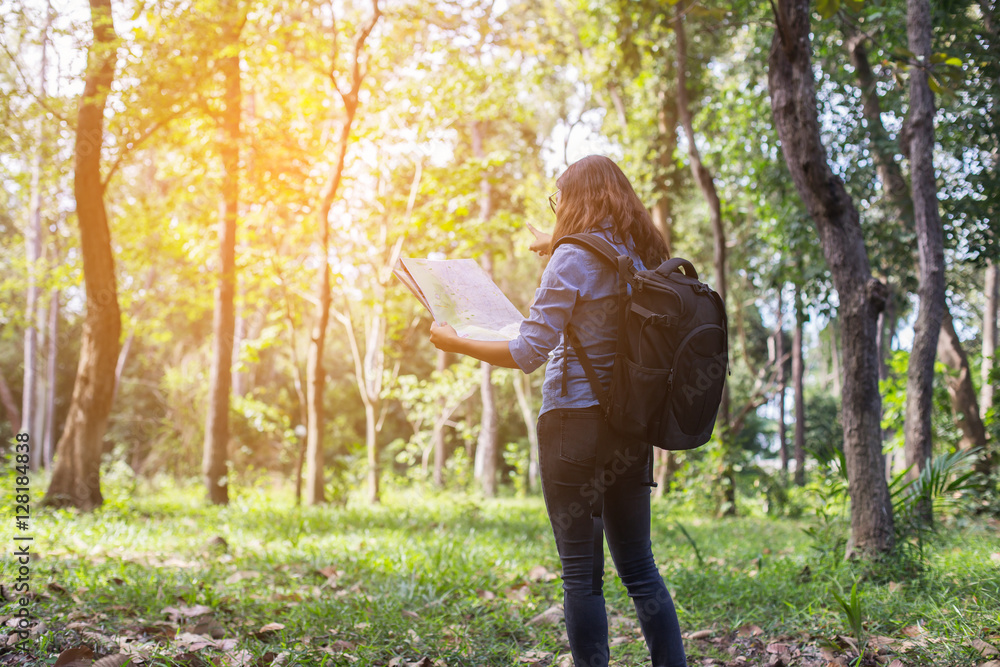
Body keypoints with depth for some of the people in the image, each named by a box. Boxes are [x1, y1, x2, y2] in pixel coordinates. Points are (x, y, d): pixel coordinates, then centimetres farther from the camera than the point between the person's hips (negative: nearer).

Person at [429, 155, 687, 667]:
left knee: (581, 572, 0)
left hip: (574, 419, -7)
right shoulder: (642, 259, 10)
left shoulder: (574, 259, -11)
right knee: (639, 566, 13)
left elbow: (528, 353, -15)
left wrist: (456, 343, -2)